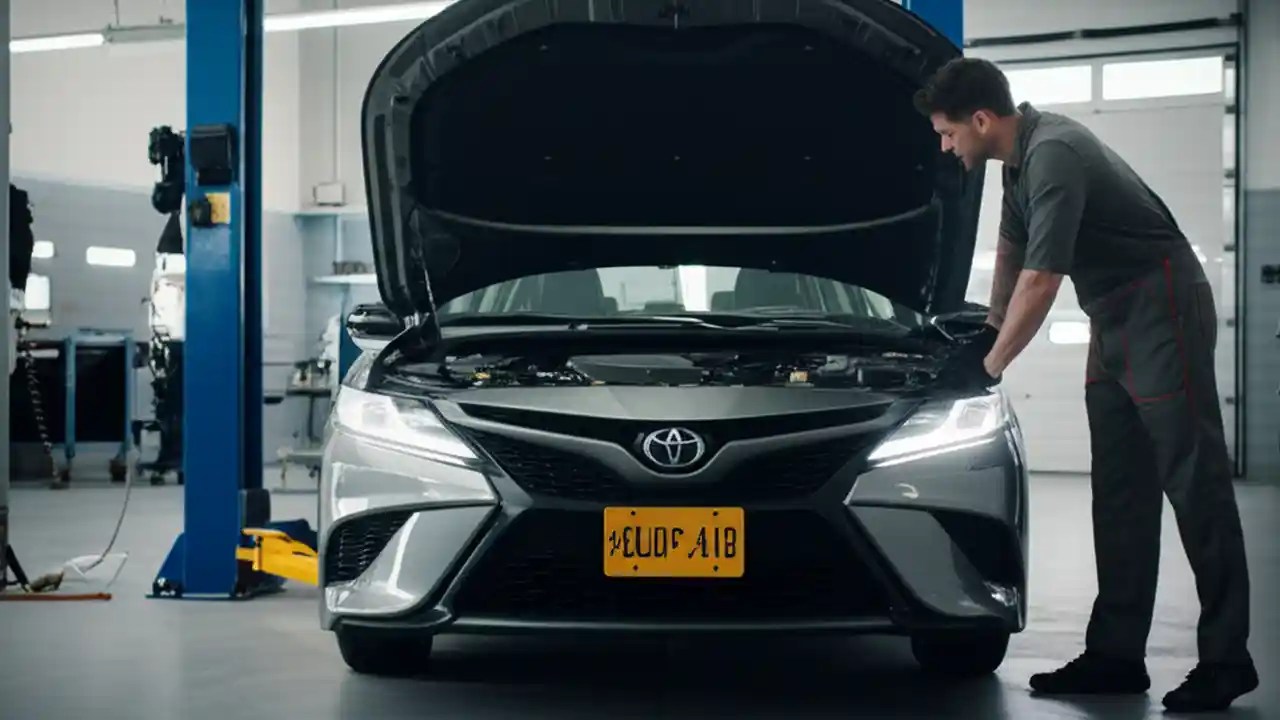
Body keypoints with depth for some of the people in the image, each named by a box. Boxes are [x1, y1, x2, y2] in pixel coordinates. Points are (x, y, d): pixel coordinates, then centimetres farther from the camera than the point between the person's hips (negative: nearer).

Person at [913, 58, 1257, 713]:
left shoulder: (1053, 156, -23)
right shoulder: (1020, 158, 8)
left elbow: (1040, 282, -23)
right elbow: (1012, 250, 22)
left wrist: (989, 365, -13)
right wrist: (988, 334, 23)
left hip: (1162, 309, -10)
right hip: (1113, 318, 10)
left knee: (1194, 482, -9)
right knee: (1121, 492, 7)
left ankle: (1225, 659, -8)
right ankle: (1116, 654, 8)